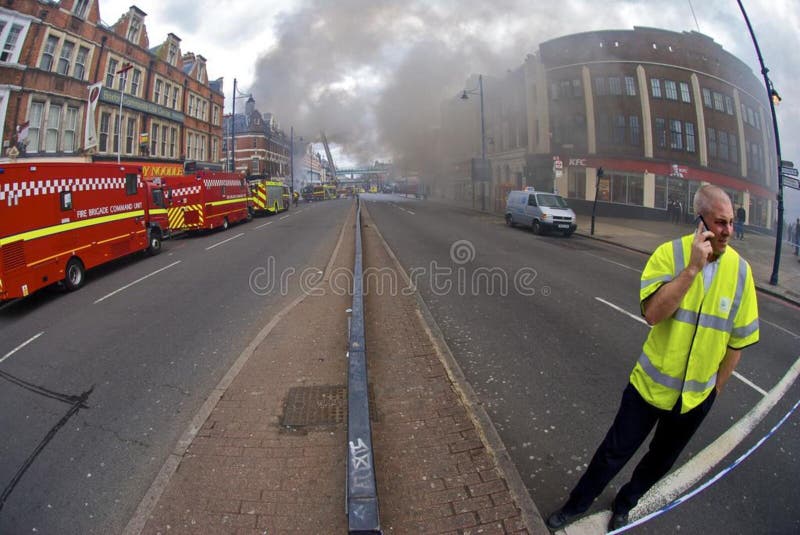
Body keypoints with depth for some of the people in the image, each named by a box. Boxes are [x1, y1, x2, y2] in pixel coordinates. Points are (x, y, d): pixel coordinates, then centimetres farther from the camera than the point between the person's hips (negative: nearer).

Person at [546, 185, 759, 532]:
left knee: (661, 461, 22)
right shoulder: (670, 253, -16)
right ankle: (577, 504, 34)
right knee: (615, 452, 10)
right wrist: (693, 266, -32)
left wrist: (716, 387, 6)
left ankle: (624, 506, 48)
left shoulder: (740, 269, -9)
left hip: (697, 396, 3)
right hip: (651, 384, -3)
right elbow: (653, 313, -28)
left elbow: (738, 339, 0)